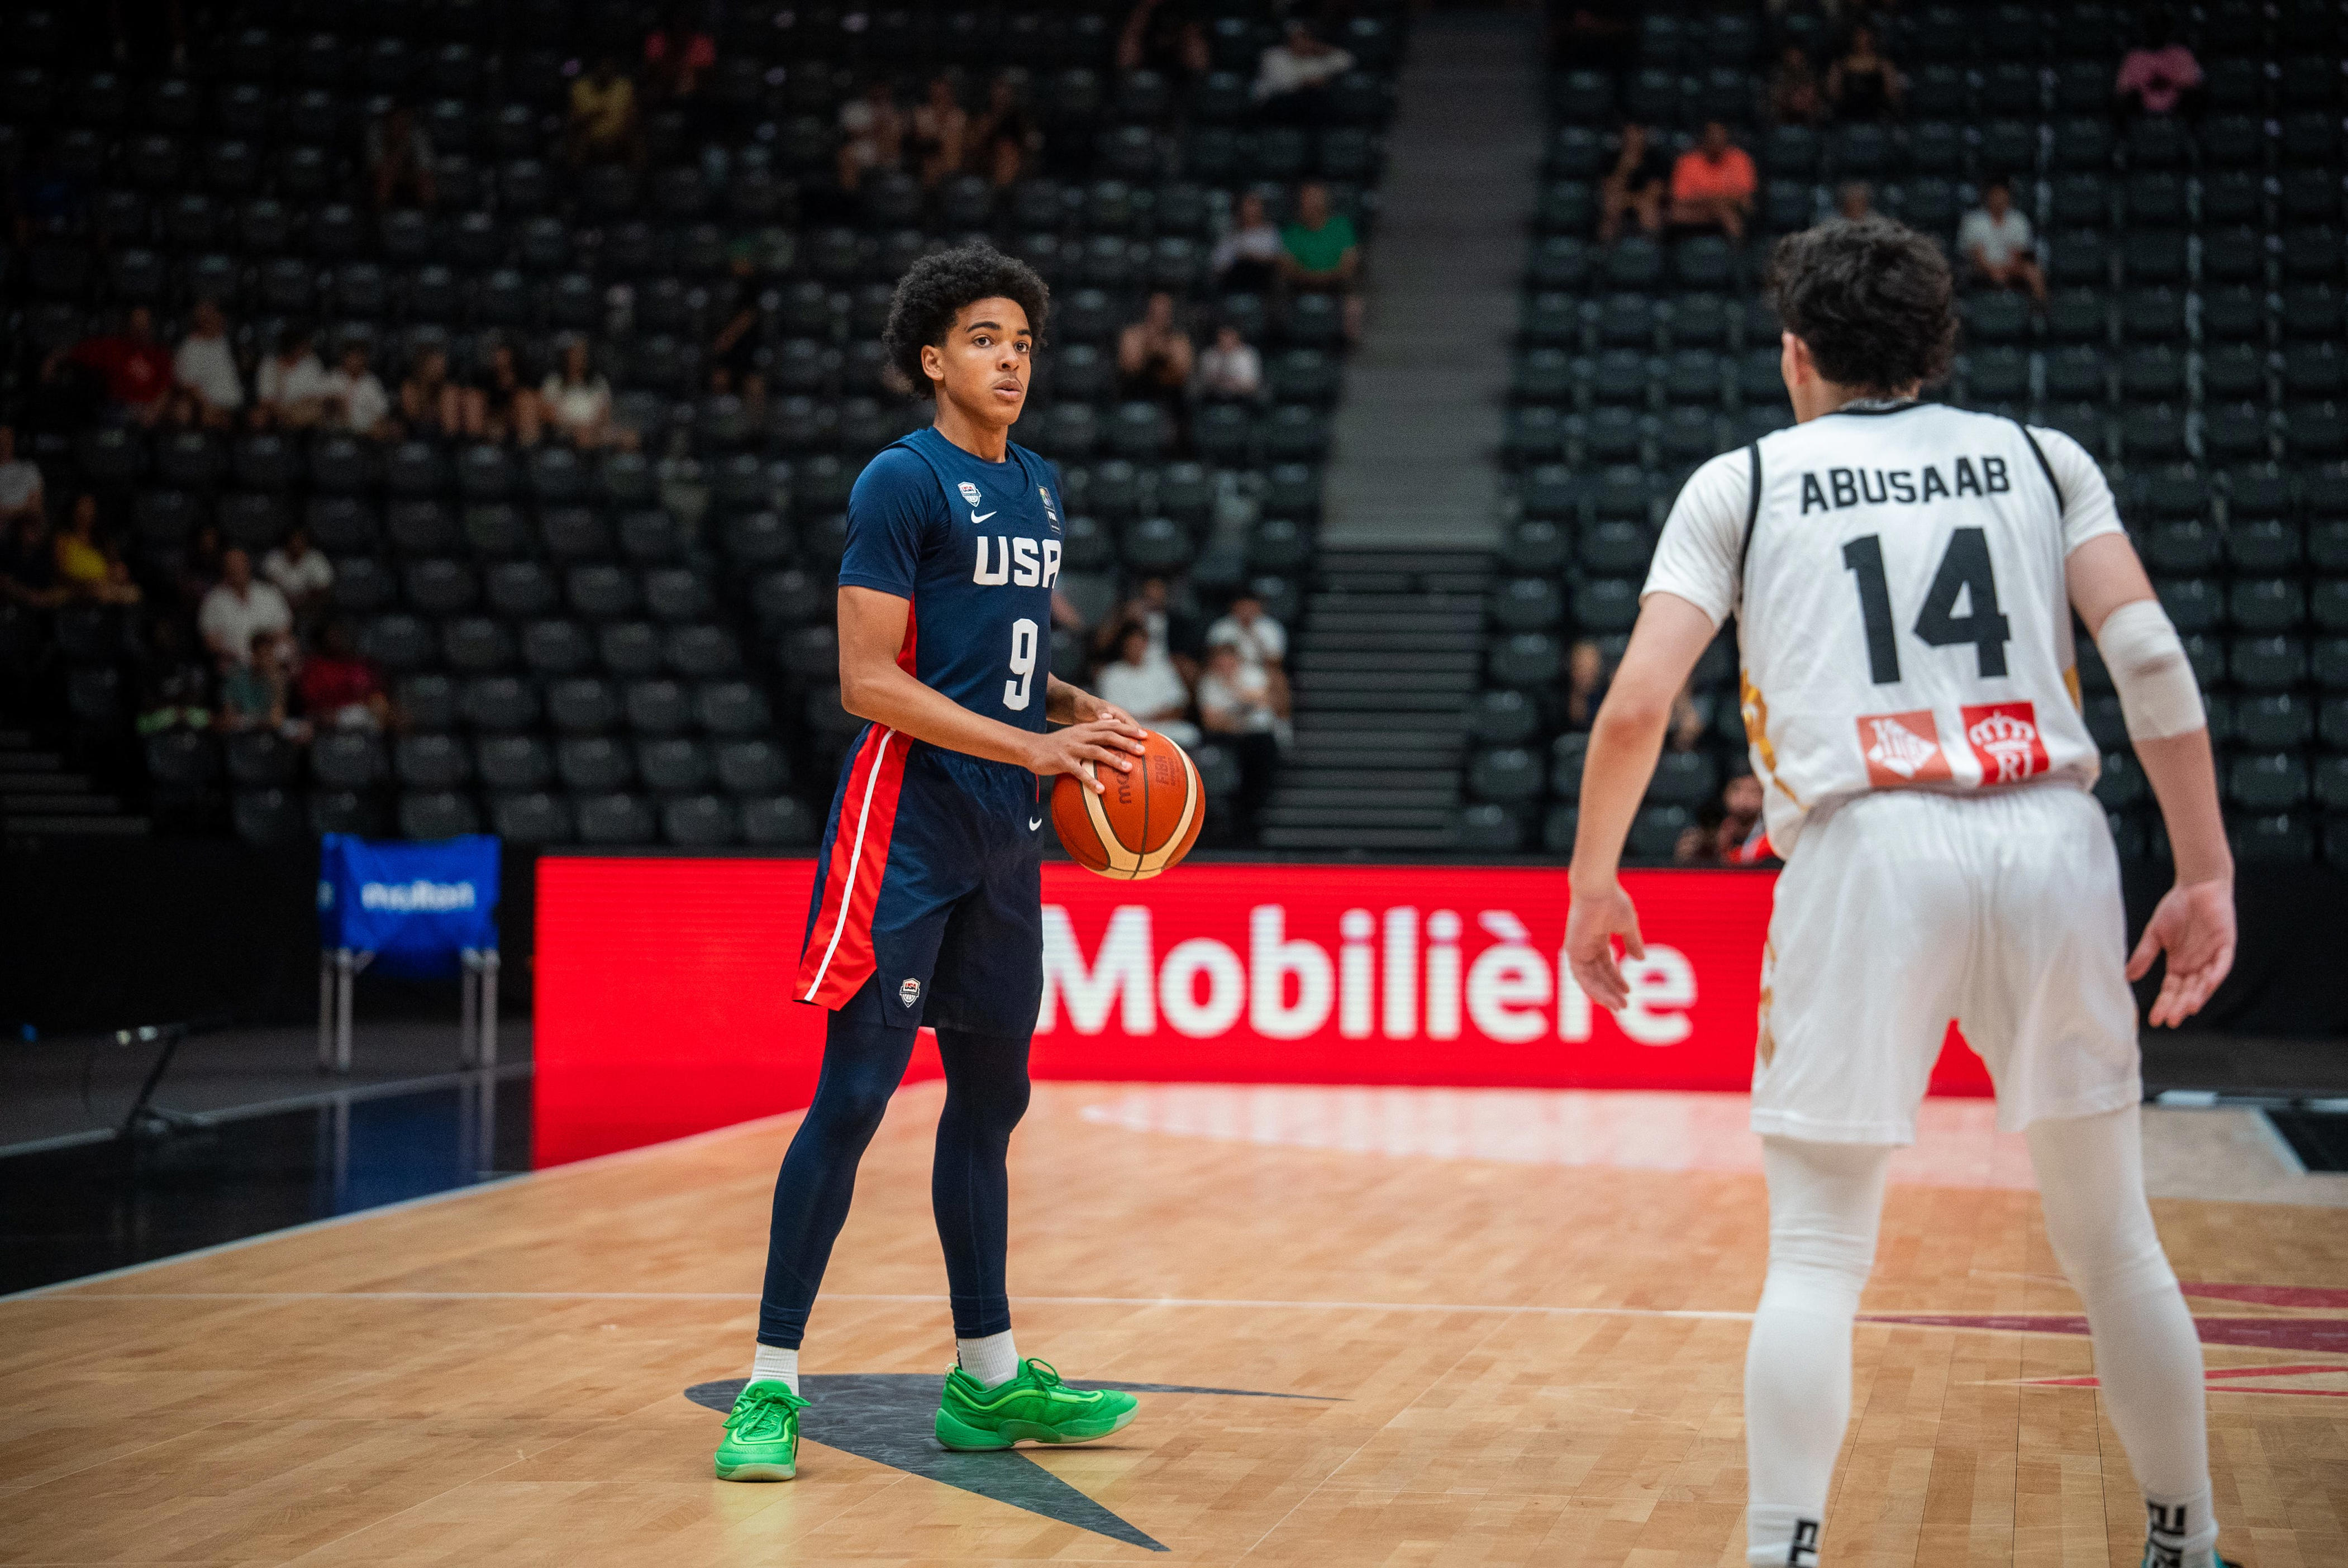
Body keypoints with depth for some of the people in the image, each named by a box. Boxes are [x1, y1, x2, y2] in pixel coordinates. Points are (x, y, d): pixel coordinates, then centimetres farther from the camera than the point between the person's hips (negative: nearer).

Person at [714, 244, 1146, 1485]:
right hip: (905, 827, -8)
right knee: (855, 1092, -10)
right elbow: (866, 681, -15)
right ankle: (772, 1383, -4)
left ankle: (986, 1380, 22)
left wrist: (1083, 711, 7)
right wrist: (1033, 746, -18)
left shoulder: (1036, 489, 15)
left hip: (1002, 842, 8)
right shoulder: (903, 481, -9)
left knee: (991, 1096, 13)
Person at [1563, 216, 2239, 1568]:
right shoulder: (2044, 459, 18)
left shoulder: (1743, 481, 14)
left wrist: (1594, 883, 16)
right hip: (2052, 844, 2)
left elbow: (1638, 705, 4)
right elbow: (2149, 655, 4)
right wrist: (2206, 875, 5)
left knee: (1818, 1251, 4)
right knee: (2111, 1237, 16)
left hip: (1868, 849, -2)